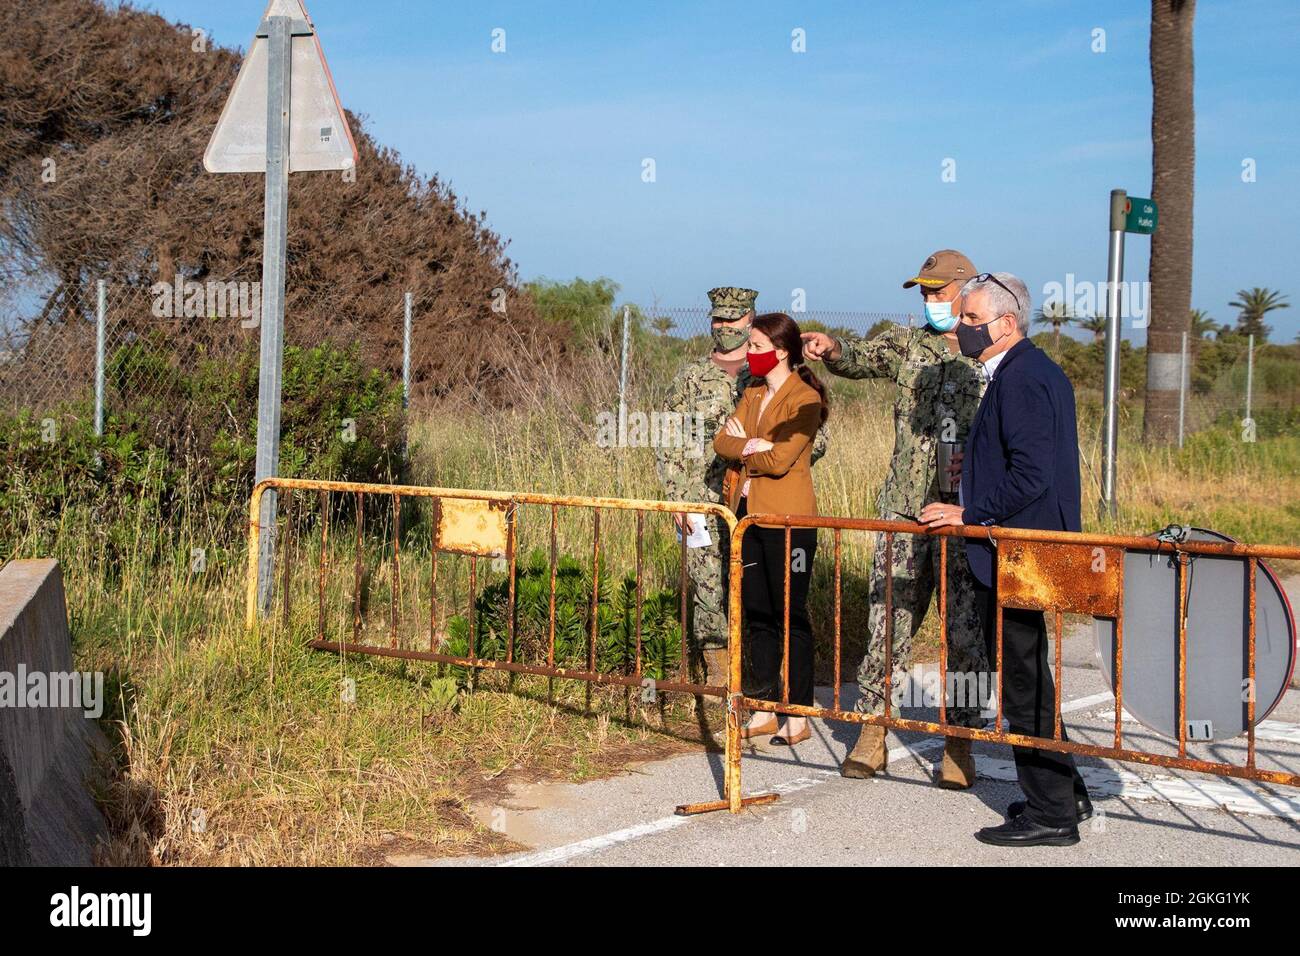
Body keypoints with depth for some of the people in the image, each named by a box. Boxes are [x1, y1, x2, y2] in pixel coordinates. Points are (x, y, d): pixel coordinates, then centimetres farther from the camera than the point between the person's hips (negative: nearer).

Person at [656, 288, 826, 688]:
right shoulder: (691, 378, 9)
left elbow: (816, 436, 7)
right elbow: (667, 442, 8)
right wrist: (678, 497, -2)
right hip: (704, 505, 0)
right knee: (709, 590, 1)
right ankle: (717, 675, 13)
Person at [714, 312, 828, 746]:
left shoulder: (805, 399, -10)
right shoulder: (752, 395, 15)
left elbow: (781, 459, -19)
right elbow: (722, 443, 6)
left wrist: (743, 447, -2)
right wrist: (755, 445, -13)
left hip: (788, 519, -8)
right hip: (749, 515, 8)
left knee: (790, 616, -1)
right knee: (757, 614, 11)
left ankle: (799, 716, 7)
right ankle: (764, 711, 20)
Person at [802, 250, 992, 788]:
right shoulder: (907, 345, 9)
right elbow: (862, 359, -9)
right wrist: (833, 351, -31)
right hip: (904, 512, 2)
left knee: (965, 633, 3)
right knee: (888, 625, 4)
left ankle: (959, 746, 14)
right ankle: (871, 734, 14)